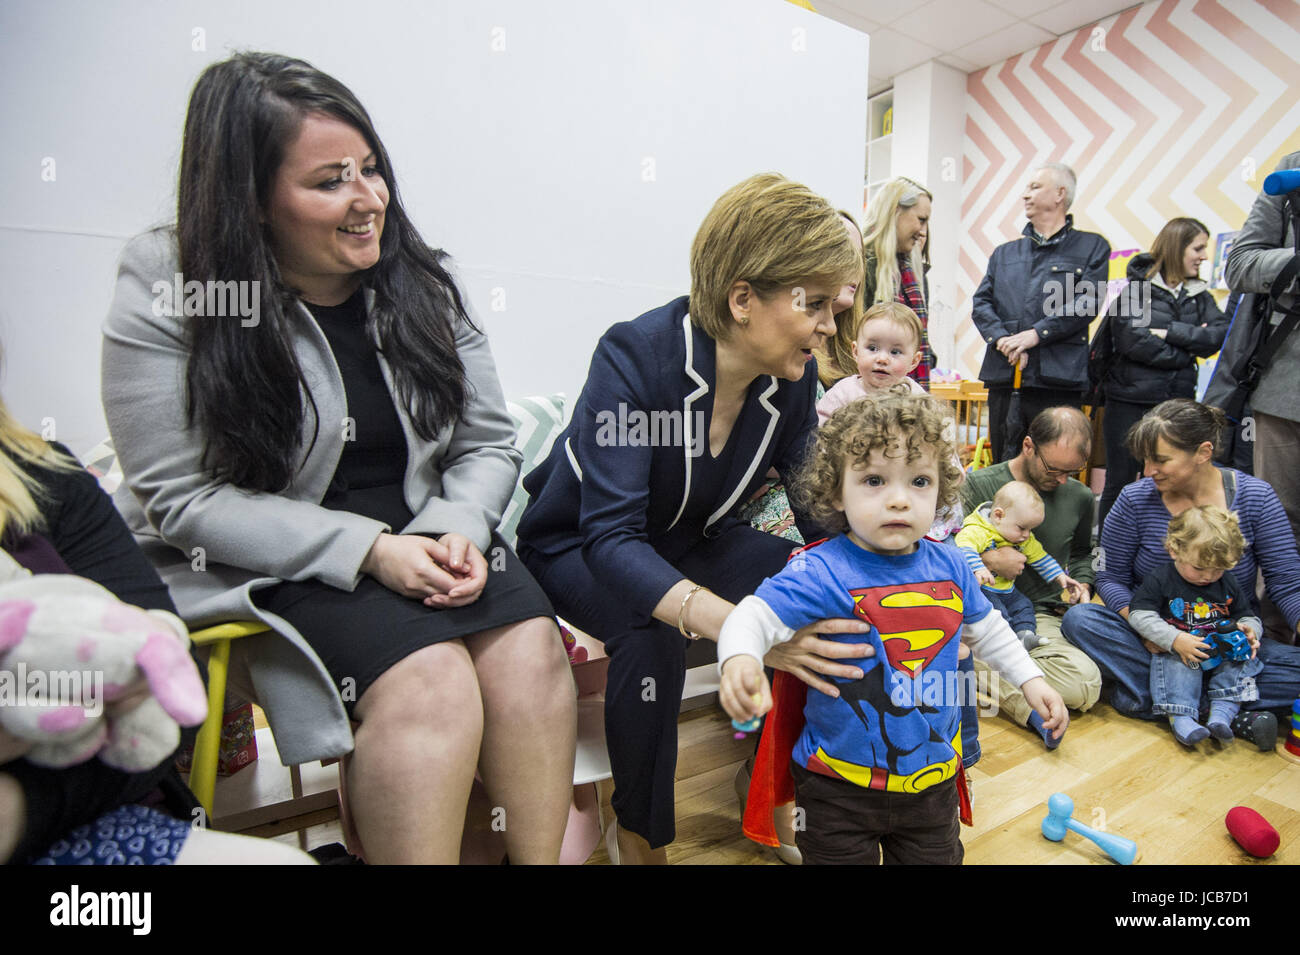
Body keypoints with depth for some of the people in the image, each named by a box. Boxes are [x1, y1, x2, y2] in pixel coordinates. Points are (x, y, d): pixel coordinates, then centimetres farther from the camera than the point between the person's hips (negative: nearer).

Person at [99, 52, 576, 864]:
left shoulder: (417, 281, 3)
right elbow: (183, 499, -11)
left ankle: (546, 857, -5)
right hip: (264, 564, -3)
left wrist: (458, 530, -16)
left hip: (424, 533, 4)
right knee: (430, 678, -29)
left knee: (531, 648, -23)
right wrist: (367, 549, -21)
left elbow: (489, 443, 5)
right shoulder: (166, 295, -7)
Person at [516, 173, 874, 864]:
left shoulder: (792, 378, -13)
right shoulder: (635, 356, -31)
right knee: (653, 633, -34)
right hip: (576, 548, -4)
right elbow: (610, 537, -38)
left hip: (687, 542, 5)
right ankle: (638, 838, -5)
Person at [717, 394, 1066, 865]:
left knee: (938, 858, 24)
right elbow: (755, 615, -33)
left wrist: (1030, 679, 15)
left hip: (933, 778, 5)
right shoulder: (822, 573, -23)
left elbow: (985, 628, 15)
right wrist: (740, 661, -52)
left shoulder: (949, 567, -3)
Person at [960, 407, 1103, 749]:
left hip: (1041, 617, 4)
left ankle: (982, 668, -18)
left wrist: (1082, 583, 12)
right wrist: (986, 559, -15)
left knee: (1086, 685, -27)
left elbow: (1082, 553, 31)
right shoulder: (978, 485, -2)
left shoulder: (1080, 498, 11)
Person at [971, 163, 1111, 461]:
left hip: (1057, 379, -3)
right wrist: (1003, 340, -9)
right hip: (1003, 377, 4)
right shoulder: (1004, 253, 21)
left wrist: (1037, 334, -15)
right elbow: (981, 303, 9)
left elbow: (1087, 302, -3)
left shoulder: (1092, 247, 10)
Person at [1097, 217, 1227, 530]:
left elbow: (1219, 335, -1)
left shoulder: (1199, 294, 14)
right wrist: (1187, 350, -6)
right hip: (1131, 401, -5)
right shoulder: (1136, 288, -2)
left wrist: (1171, 332, -13)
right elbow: (1133, 341, -15)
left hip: (1178, 402, 5)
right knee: (1120, 482, 3)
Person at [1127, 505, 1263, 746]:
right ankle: (1180, 718, -38)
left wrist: (1249, 631, -6)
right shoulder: (1158, 581, -7)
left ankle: (1222, 714, -27)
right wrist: (1176, 640, -24)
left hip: (1222, 652, 5)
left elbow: (1247, 616, 20)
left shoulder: (1230, 586, 10)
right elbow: (1140, 615, -14)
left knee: (1242, 662, -23)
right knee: (1177, 664, -34)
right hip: (1176, 652, -4)